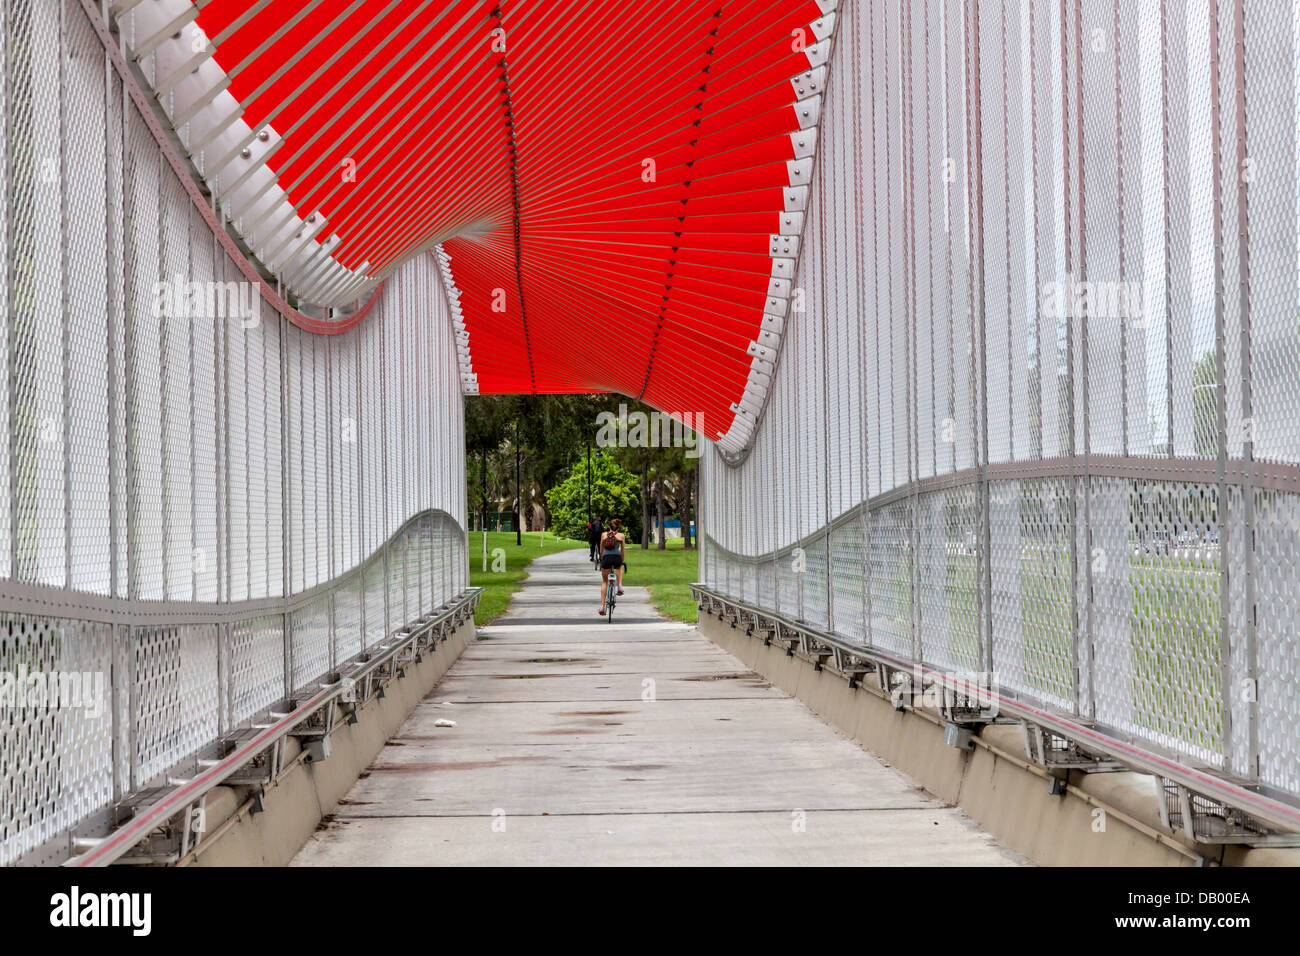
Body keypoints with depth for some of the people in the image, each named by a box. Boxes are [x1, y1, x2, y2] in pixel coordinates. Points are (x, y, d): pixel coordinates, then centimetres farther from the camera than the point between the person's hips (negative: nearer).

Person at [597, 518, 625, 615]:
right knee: (619, 567, 39)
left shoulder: (603, 535, 14)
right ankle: (620, 586, 19)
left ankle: (602, 605, 9)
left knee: (604, 582, 16)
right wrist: (622, 561, 31)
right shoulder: (621, 536, 12)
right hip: (617, 557, 0)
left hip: (606, 558, 0)